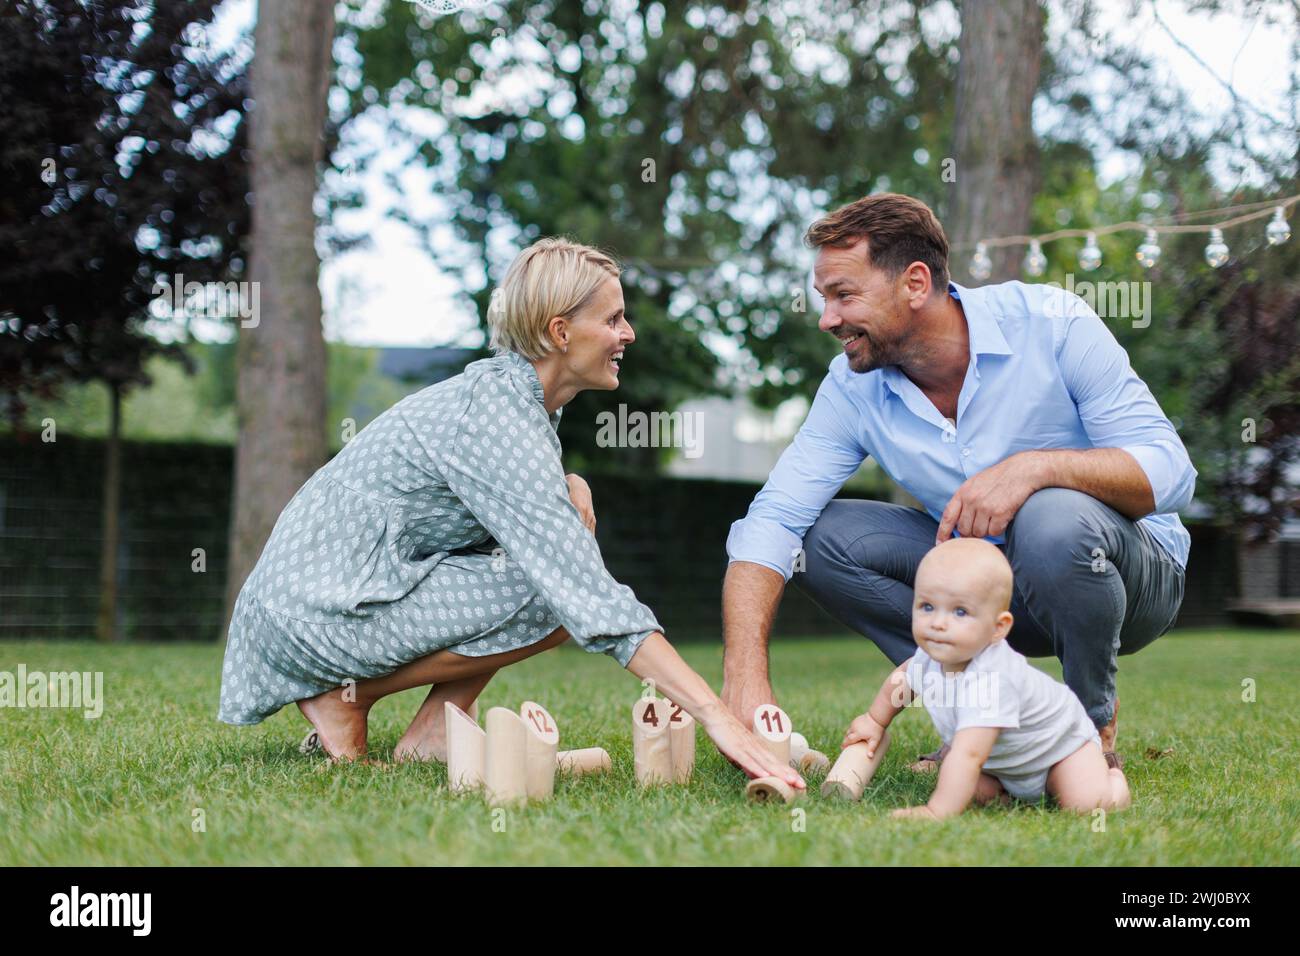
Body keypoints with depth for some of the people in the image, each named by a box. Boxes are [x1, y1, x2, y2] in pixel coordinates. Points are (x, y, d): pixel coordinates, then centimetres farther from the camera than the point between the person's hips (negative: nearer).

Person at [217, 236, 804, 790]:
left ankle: (433, 731, 2)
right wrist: (715, 716, -34)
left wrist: (568, 495, -6)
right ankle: (350, 692, -7)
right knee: (563, 594, -21)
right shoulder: (495, 415, -24)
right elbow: (588, 594, -31)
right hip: (317, 605, -10)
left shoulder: (514, 391, 5)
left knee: (571, 500, 7)